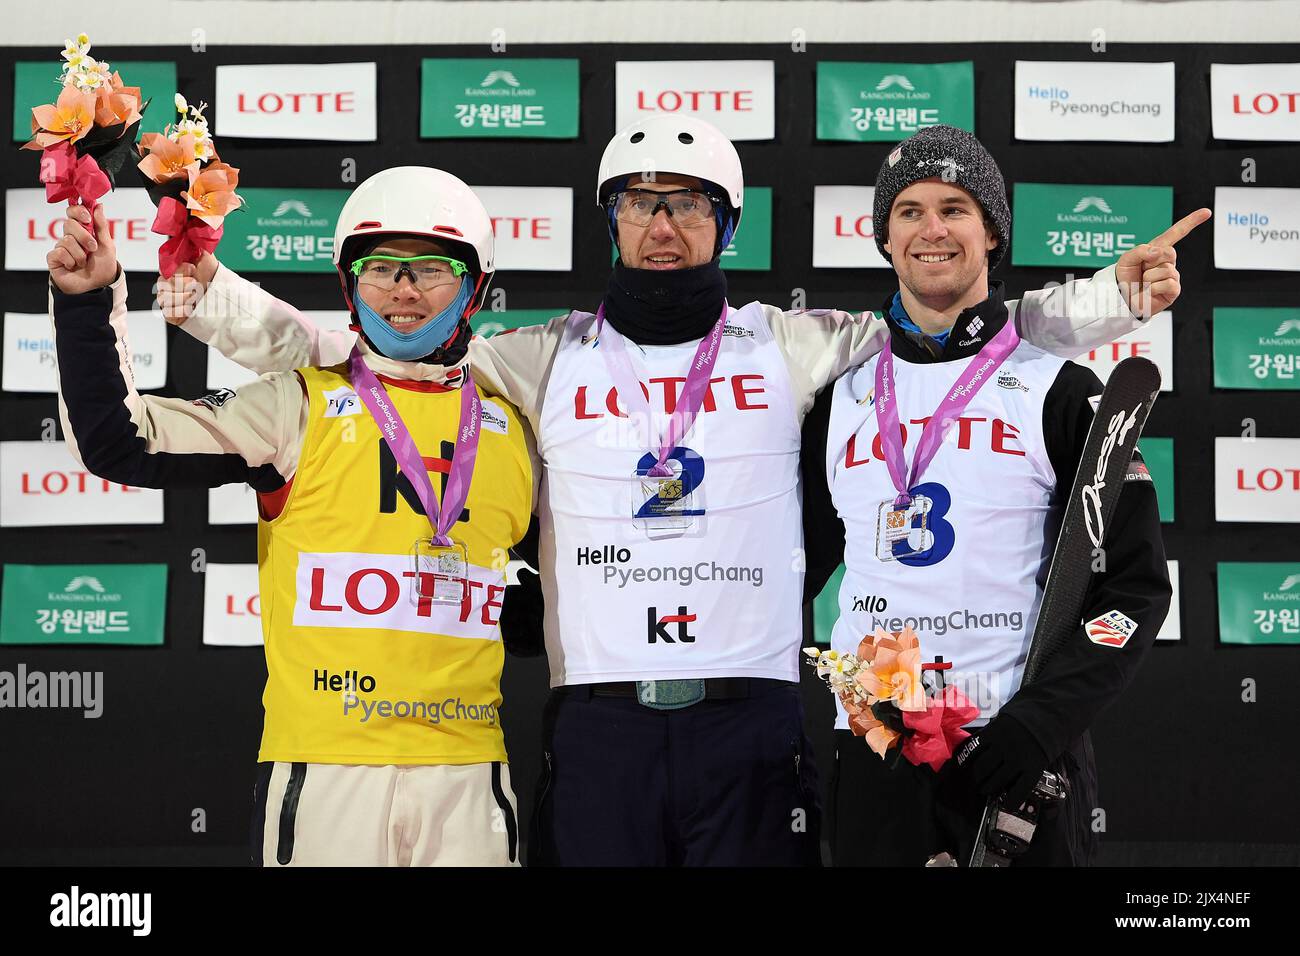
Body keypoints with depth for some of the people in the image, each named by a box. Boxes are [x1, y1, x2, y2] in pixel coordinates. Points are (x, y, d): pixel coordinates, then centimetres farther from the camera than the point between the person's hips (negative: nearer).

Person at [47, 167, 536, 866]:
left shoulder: (509, 427, 12)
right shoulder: (297, 407, 3)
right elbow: (118, 441, -3)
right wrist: (88, 304, -12)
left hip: (467, 774, 3)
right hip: (321, 766, -2)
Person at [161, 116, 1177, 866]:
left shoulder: (787, 347, 8)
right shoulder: (549, 360, 8)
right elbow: (362, 347, 6)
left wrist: (1123, 293, -3)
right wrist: (205, 292, -4)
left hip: (751, 723, 0)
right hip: (597, 727, 0)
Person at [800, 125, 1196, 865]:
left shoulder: (1058, 391, 0)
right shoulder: (842, 398, 11)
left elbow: (1136, 584, -2)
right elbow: (796, 565, 17)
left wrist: (1044, 719, -14)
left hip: (1022, 760, -3)